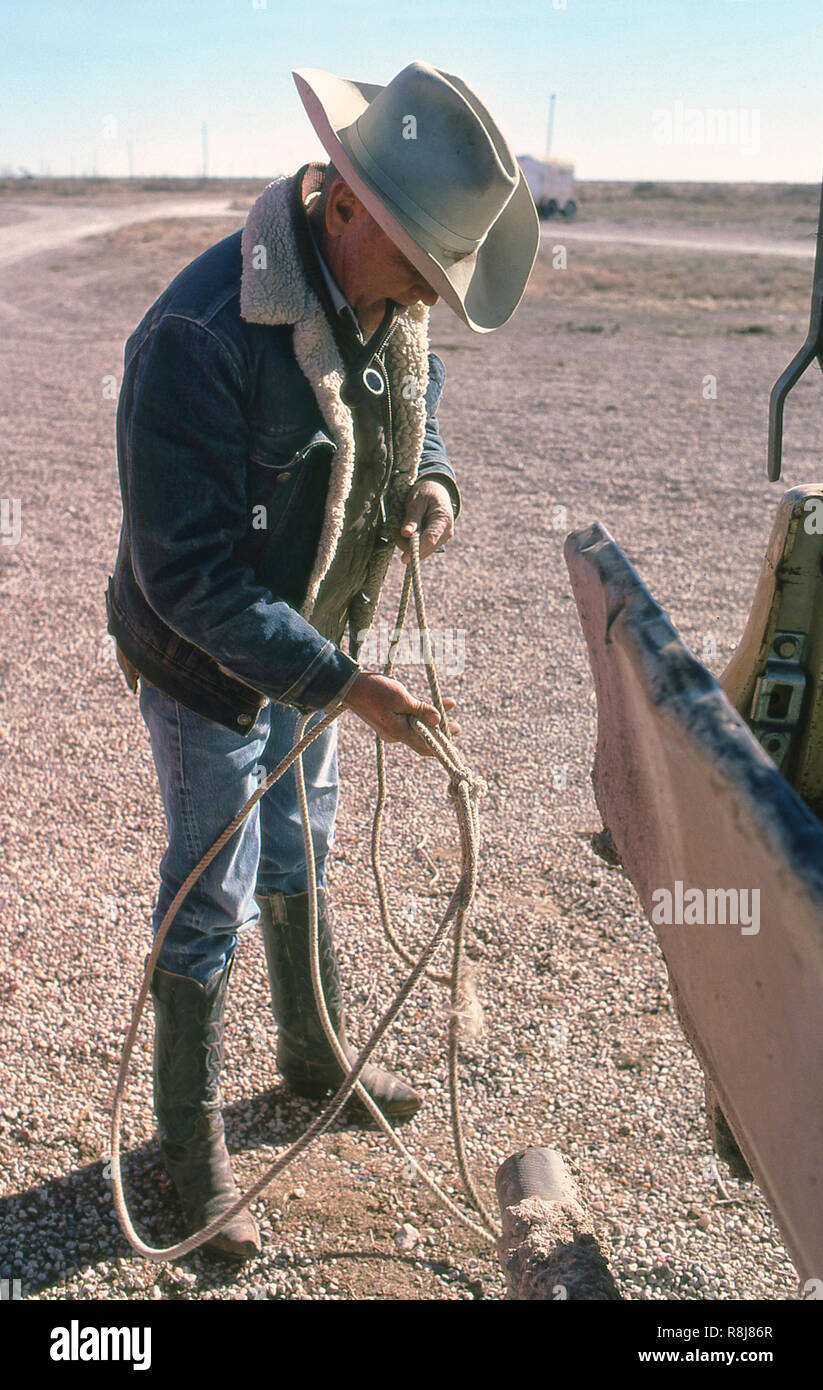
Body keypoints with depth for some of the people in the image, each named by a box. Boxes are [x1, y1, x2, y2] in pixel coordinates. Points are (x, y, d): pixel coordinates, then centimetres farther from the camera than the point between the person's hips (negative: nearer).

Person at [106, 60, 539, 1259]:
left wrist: (431, 479, -8)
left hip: (315, 642, 7)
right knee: (211, 900, 7)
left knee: (299, 863, 24)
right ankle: (190, 1136, 31)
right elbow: (189, 577, -30)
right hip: (208, 665, -7)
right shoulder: (202, 336, -32)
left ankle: (317, 1057, 47)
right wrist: (341, 685, -32)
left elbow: (420, 397, 15)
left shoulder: (390, 299, -8)